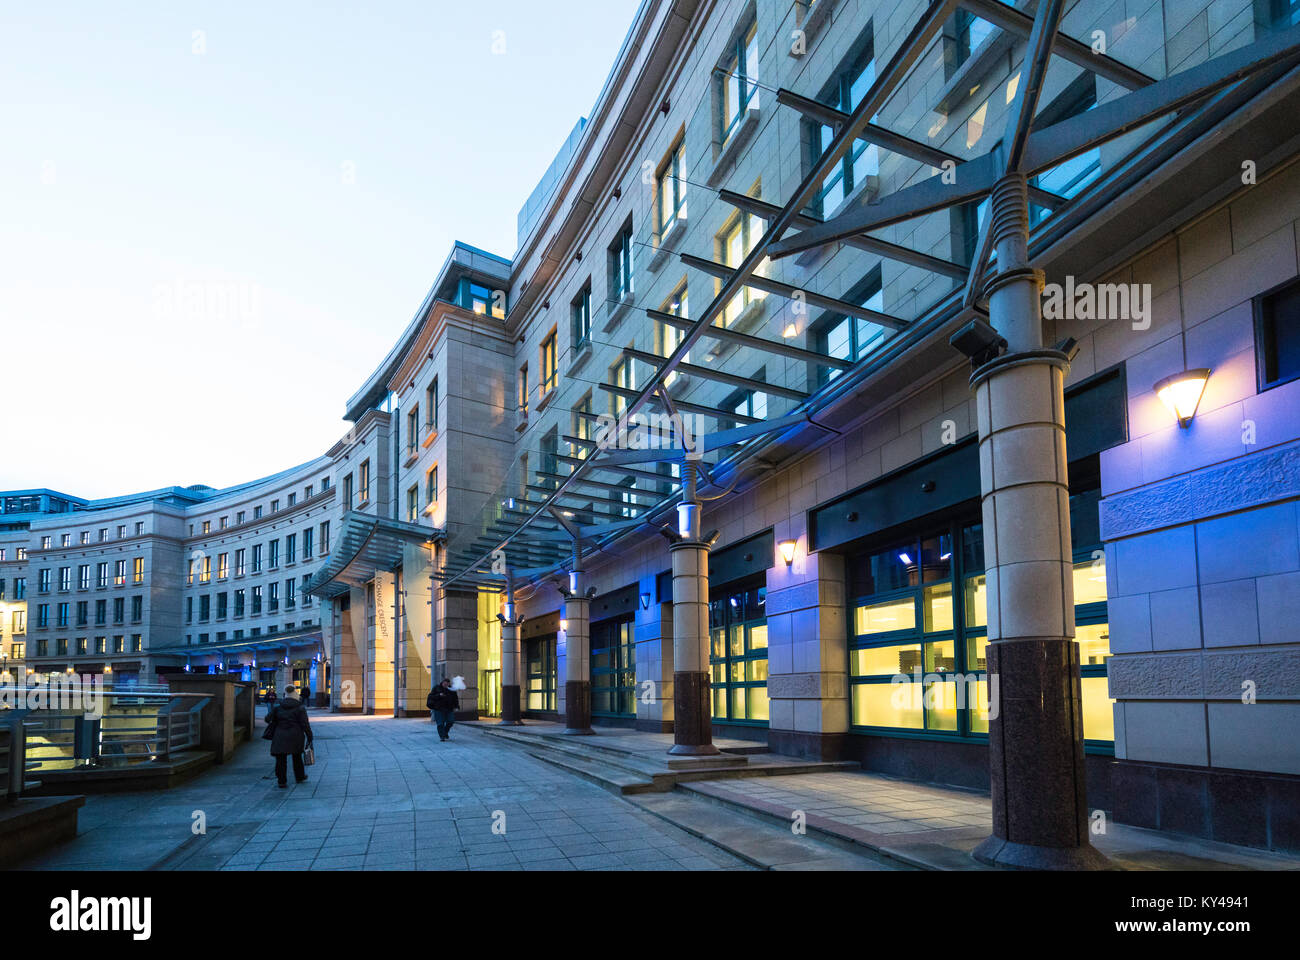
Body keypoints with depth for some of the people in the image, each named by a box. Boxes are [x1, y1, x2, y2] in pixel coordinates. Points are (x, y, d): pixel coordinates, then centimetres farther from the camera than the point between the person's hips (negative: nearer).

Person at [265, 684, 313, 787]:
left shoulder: (277, 707, 1)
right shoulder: (300, 708, -4)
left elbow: (268, 719, -1)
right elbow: (305, 724, -6)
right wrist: (309, 737, -1)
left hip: (280, 736, 0)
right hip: (295, 736, 0)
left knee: (281, 759, 5)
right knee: (297, 757, 19)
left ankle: (282, 781, 1)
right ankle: (300, 777, 31)